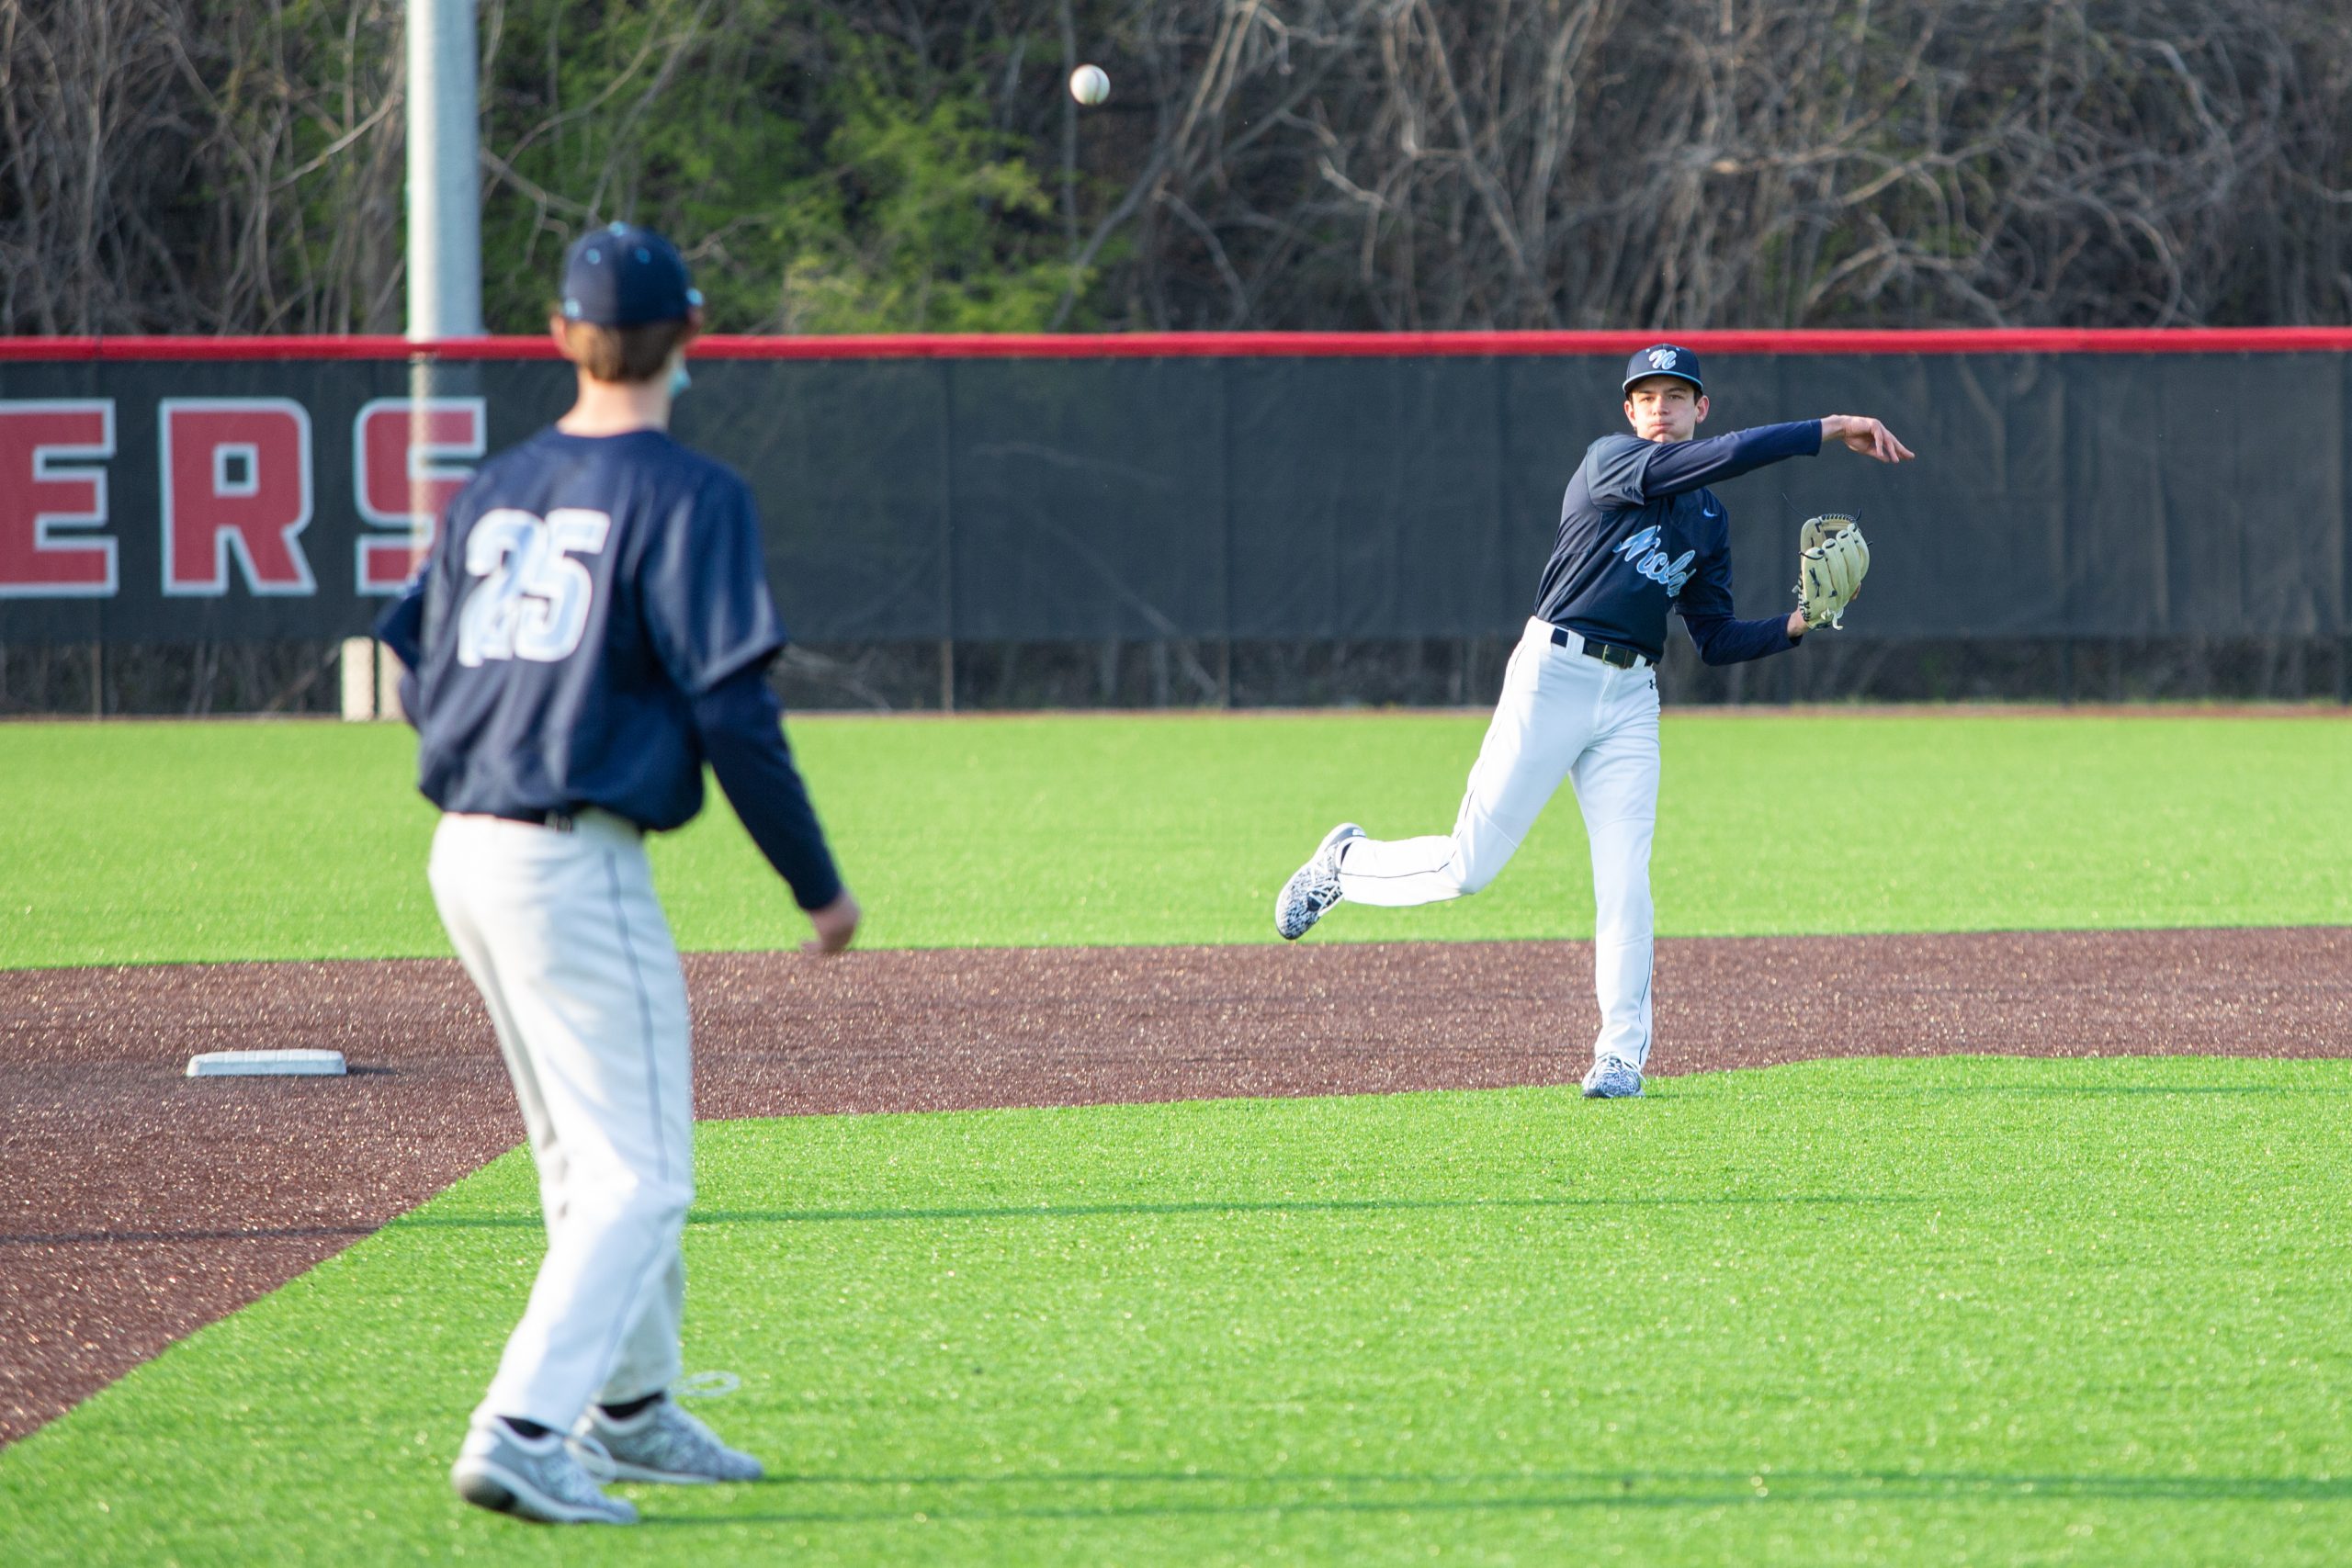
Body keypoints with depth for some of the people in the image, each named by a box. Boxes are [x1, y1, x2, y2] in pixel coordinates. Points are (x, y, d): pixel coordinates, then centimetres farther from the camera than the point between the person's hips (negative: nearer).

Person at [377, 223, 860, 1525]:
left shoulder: (492, 492, 12)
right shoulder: (685, 496, -9)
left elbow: (417, 675, 15)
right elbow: (732, 707, -14)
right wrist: (817, 882, -6)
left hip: (464, 854, 8)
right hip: (575, 864, -8)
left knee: (594, 1157, 22)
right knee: (636, 1174, -6)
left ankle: (629, 1414, 32)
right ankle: (521, 1432, -19)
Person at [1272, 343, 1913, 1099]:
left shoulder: (1708, 523, 16)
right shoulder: (1609, 462, -4)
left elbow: (1717, 641, 16)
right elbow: (1720, 456, -20)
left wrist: (1795, 626, -1)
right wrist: (1831, 430, -20)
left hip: (1631, 700, 5)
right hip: (1554, 674, -5)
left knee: (1625, 885, -6)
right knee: (1468, 866, -3)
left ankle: (1622, 1054, 0)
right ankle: (1345, 864, 25)